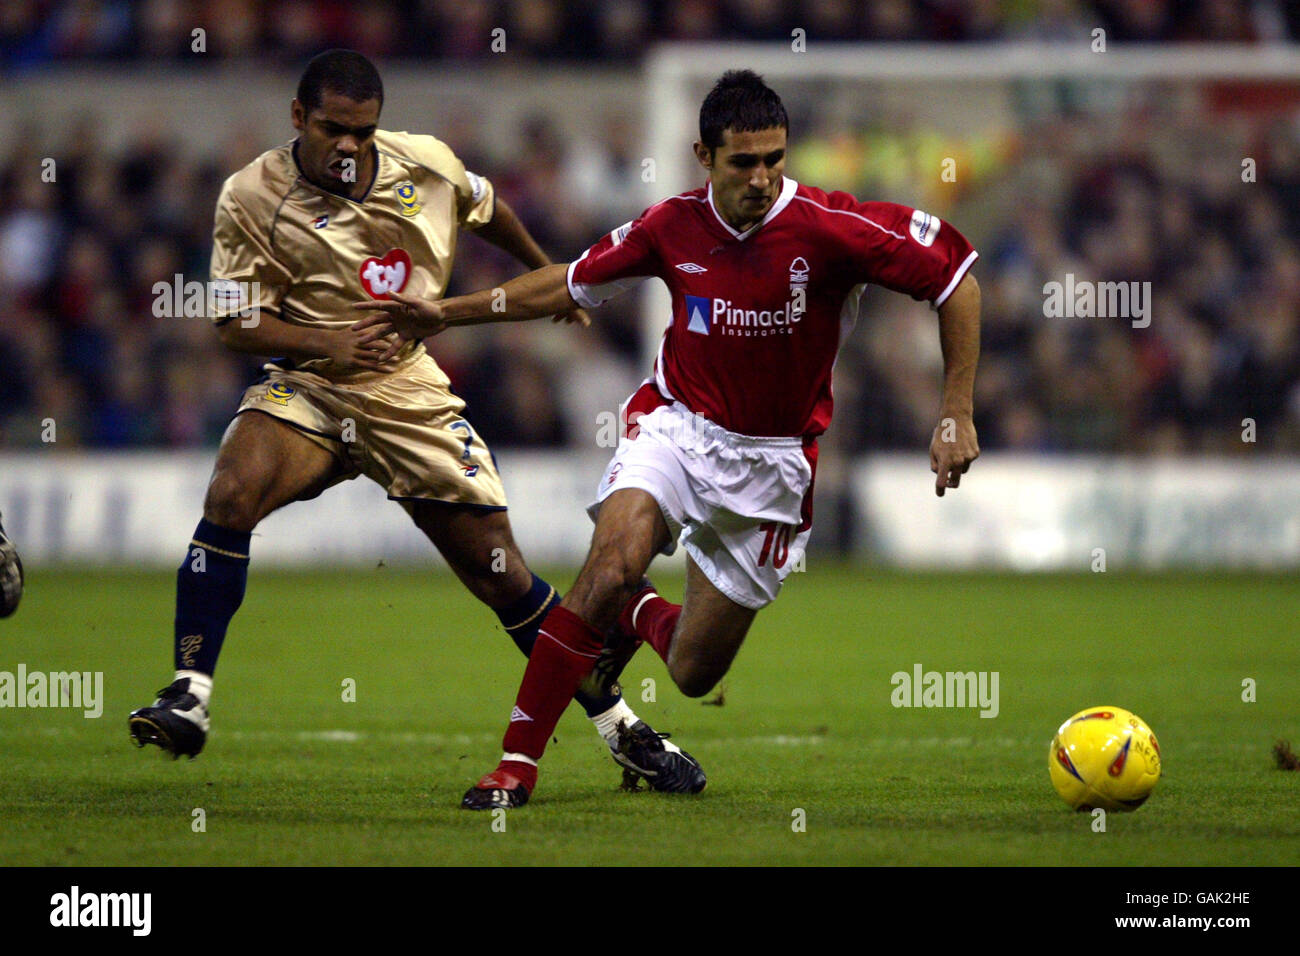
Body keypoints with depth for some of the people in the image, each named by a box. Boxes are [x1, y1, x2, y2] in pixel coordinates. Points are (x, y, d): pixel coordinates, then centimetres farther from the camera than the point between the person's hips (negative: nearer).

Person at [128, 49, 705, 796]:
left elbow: (489, 209, 18)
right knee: (231, 497, -31)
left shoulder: (428, 166, -4)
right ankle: (190, 695, -25)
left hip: (413, 398, 1)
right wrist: (325, 342, -24)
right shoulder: (252, 197, -11)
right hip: (308, 389, -1)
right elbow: (237, 322, -8)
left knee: (500, 573, 1)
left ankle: (623, 729, 14)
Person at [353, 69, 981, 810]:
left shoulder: (828, 227, -19)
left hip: (770, 462, -1)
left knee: (693, 675, 2)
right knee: (613, 561, -29)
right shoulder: (674, 226, -7)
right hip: (676, 424, 1)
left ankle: (639, 617, 40)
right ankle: (518, 762, -19)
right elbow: (575, 283, 10)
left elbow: (955, 276, -12)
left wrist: (958, 415, -14)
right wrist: (448, 313, 10)